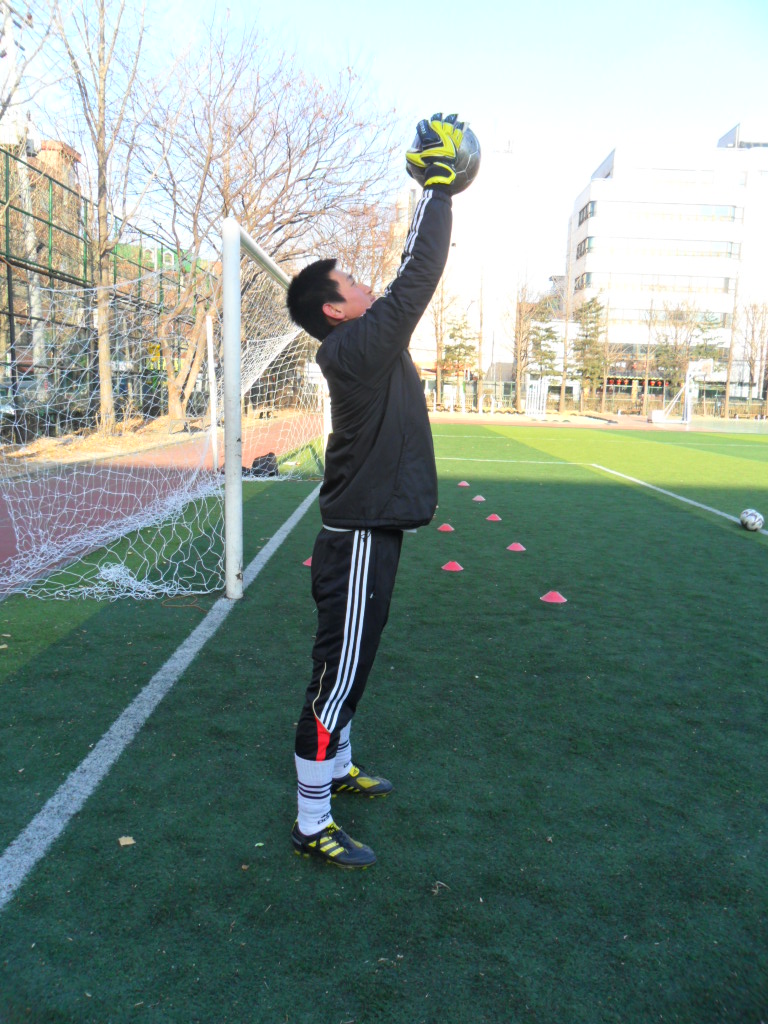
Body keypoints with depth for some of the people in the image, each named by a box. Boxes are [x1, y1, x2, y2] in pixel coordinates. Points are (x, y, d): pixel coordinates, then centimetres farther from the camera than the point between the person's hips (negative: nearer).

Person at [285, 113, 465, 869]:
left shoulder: (365, 348, 11)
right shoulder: (358, 346, -16)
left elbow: (410, 278, 20)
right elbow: (417, 279, -18)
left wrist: (434, 196, 21)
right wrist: (437, 186, -9)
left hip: (365, 531, 10)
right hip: (360, 539, -10)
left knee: (349, 664, 22)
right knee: (338, 674, -2)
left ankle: (336, 769, 41)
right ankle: (312, 825, 10)